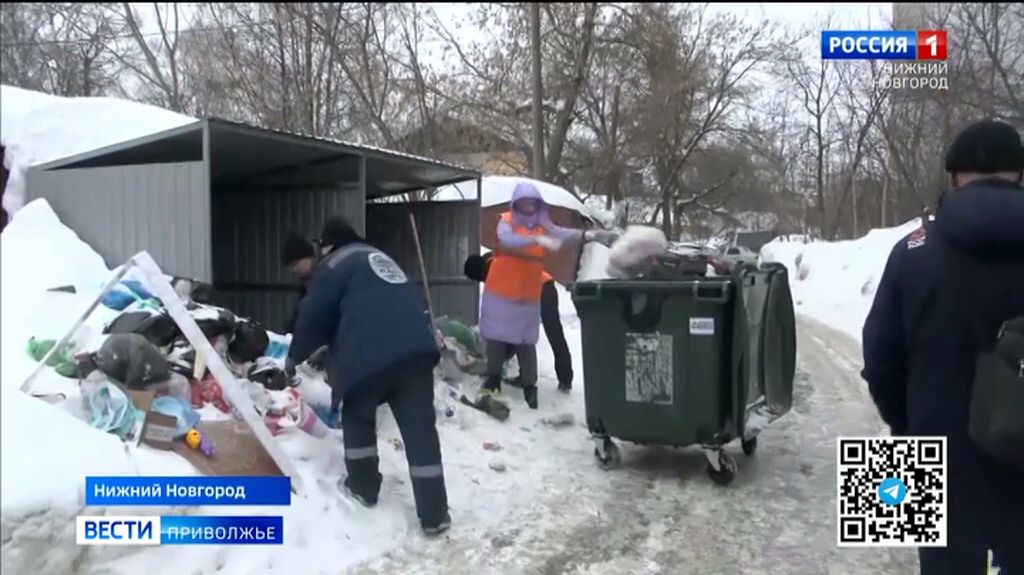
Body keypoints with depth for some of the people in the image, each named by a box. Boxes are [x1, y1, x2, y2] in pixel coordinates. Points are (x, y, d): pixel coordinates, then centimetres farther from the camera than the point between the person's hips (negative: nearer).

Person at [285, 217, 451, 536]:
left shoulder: (334, 264, 9)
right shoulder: (379, 258, 31)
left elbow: (314, 315, 5)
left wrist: (294, 356, 22)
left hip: (370, 354, -5)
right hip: (416, 347, 6)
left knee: (358, 416, 21)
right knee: (420, 427, 6)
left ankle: (363, 487, 30)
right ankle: (434, 513, 8)